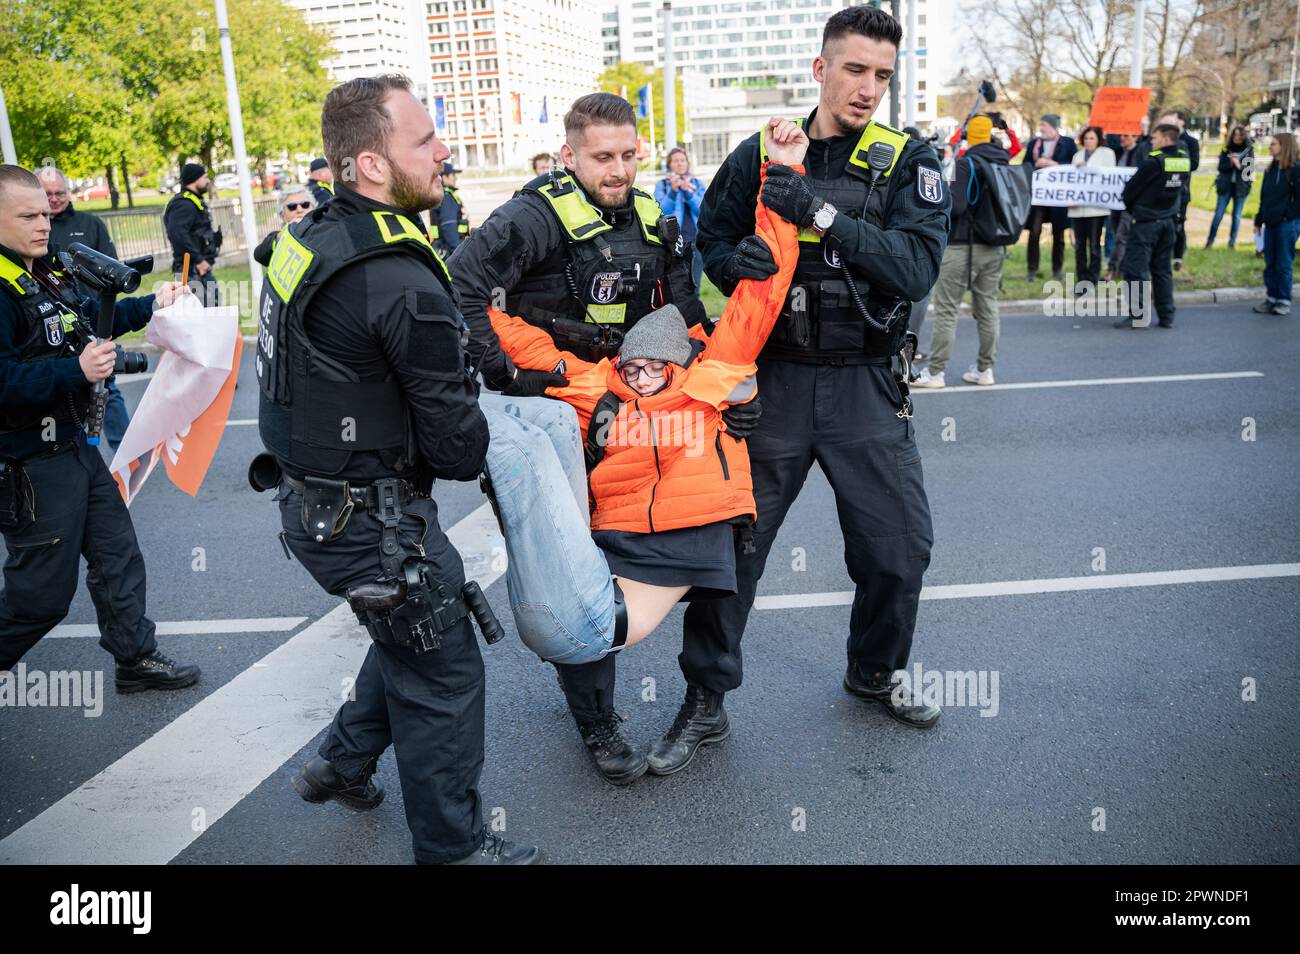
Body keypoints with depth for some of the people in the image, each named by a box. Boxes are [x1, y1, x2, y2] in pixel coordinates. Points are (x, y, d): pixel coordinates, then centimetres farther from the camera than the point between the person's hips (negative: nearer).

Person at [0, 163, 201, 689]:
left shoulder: (45, 277, 9)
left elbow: (92, 316, 26)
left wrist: (152, 305, 15)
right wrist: (75, 372, -35)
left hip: (73, 445, 10)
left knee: (118, 556, 16)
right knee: (42, 590, 3)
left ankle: (136, 659, 29)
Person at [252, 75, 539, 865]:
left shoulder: (313, 236, 2)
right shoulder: (404, 284, -27)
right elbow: (455, 440, -20)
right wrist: (482, 451, 3)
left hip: (312, 495, 9)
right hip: (374, 522, -9)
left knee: (413, 634, 29)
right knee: (443, 672, 9)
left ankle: (342, 764, 45)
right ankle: (453, 846, 26)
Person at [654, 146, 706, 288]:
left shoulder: (697, 184, 13)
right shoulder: (661, 185, 6)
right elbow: (661, 212, -6)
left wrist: (687, 191, -14)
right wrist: (673, 191, -19)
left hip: (695, 239, 3)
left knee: (694, 287, 2)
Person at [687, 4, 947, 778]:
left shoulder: (908, 162, -1)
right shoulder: (761, 155, 1)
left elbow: (918, 268, -16)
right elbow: (711, 239, 10)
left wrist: (823, 214, -23)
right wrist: (735, 261, -13)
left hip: (866, 387, 1)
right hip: (774, 380, 0)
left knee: (901, 544, 9)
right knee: (730, 541, 2)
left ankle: (874, 673, 38)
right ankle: (705, 702, 21)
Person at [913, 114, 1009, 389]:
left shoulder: (966, 163, -11)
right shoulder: (1004, 163, 9)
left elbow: (957, 205, -20)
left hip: (963, 245, -7)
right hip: (995, 247, 7)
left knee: (946, 309, -2)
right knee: (988, 308, 12)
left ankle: (935, 372, 0)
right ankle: (985, 369, 17)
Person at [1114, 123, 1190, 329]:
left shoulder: (1154, 161, -17)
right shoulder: (1185, 161, 4)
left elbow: (1129, 191, -10)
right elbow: (1179, 190, 12)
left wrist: (1132, 209, 9)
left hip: (1145, 221, -7)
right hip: (1169, 221, 7)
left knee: (1135, 268, -2)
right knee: (1163, 269, 13)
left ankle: (1137, 315, -5)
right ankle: (1166, 316, 15)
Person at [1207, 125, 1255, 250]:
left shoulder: (1249, 150, -1)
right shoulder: (1227, 148, 1)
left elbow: (1250, 169, -4)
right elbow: (1220, 167, -1)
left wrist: (1239, 165, -22)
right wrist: (1230, 163, -20)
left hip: (1241, 187, 0)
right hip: (1226, 185, 0)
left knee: (1237, 216, 4)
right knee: (1218, 214, -1)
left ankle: (1232, 242, 12)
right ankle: (1210, 240, 8)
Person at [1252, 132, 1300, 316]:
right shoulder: (1270, 169, 13)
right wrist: (1259, 220, 15)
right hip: (1270, 223, 7)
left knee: (1284, 264, -2)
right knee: (1270, 264, 9)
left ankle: (1284, 301, 5)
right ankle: (1271, 298, 16)